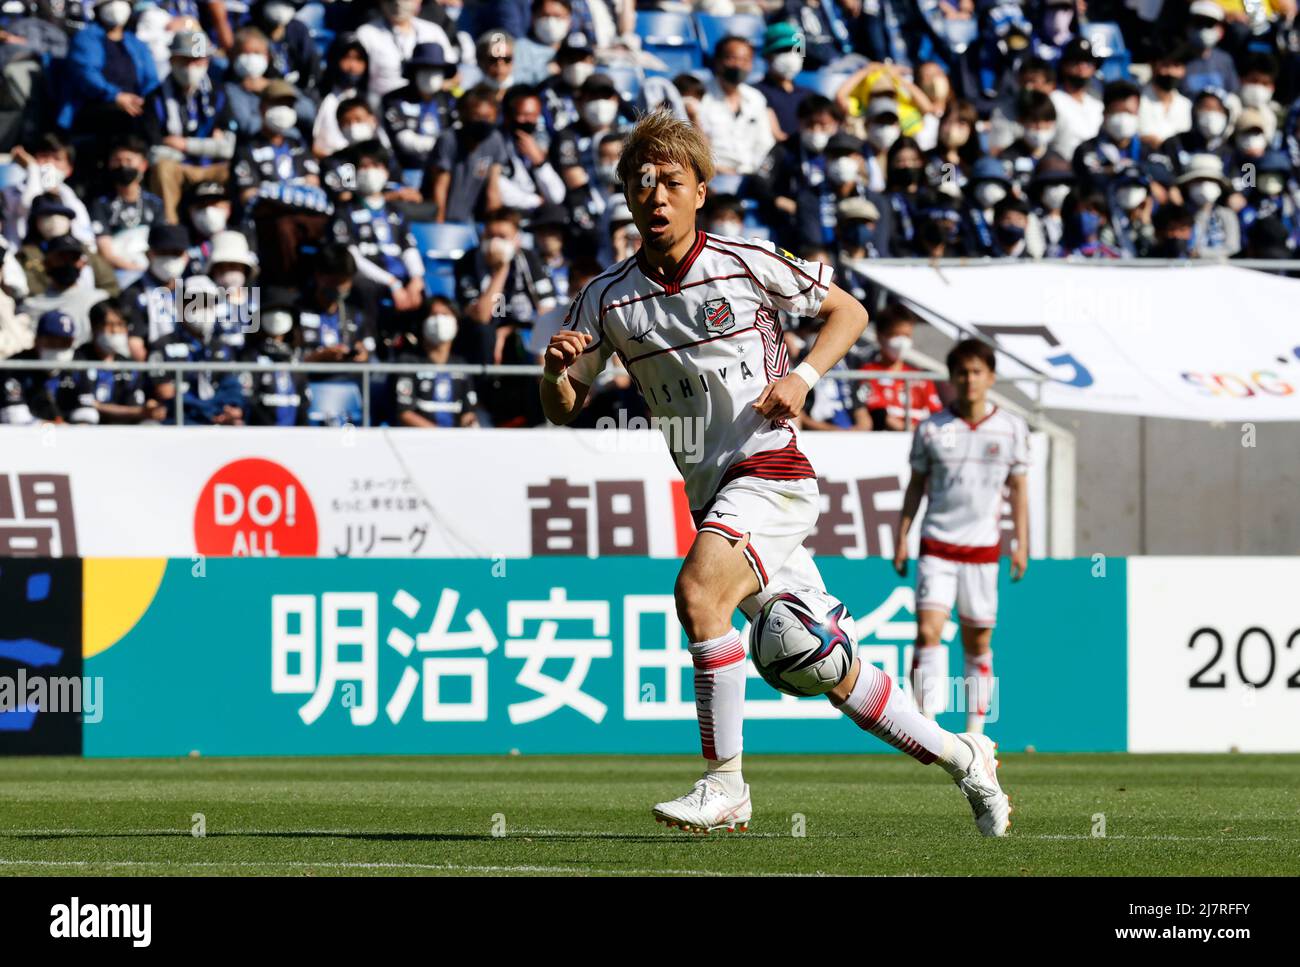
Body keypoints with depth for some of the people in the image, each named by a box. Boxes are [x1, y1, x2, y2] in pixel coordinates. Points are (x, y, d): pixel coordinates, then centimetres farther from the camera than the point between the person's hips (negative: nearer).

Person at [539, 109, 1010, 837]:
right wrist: (556, 372, -15)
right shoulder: (608, 299, 5)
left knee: (697, 592, -29)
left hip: (768, 471, -5)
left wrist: (803, 377, -9)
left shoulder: (746, 265, -4)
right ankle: (961, 756, 26)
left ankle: (725, 785, -21)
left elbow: (848, 311, 7)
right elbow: (564, 409, 8)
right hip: (712, 495, 5)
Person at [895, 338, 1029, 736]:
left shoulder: (1011, 428, 4)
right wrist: (901, 538, 4)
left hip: (983, 548, 1)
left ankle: (975, 729, 14)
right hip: (937, 544, -1)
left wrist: (1021, 544, 4)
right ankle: (926, 723, -19)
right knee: (928, 632, -15)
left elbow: (1019, 487, 9)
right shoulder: (931, 429, 2)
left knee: (978, 643, 5)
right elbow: (916, 484, 9)